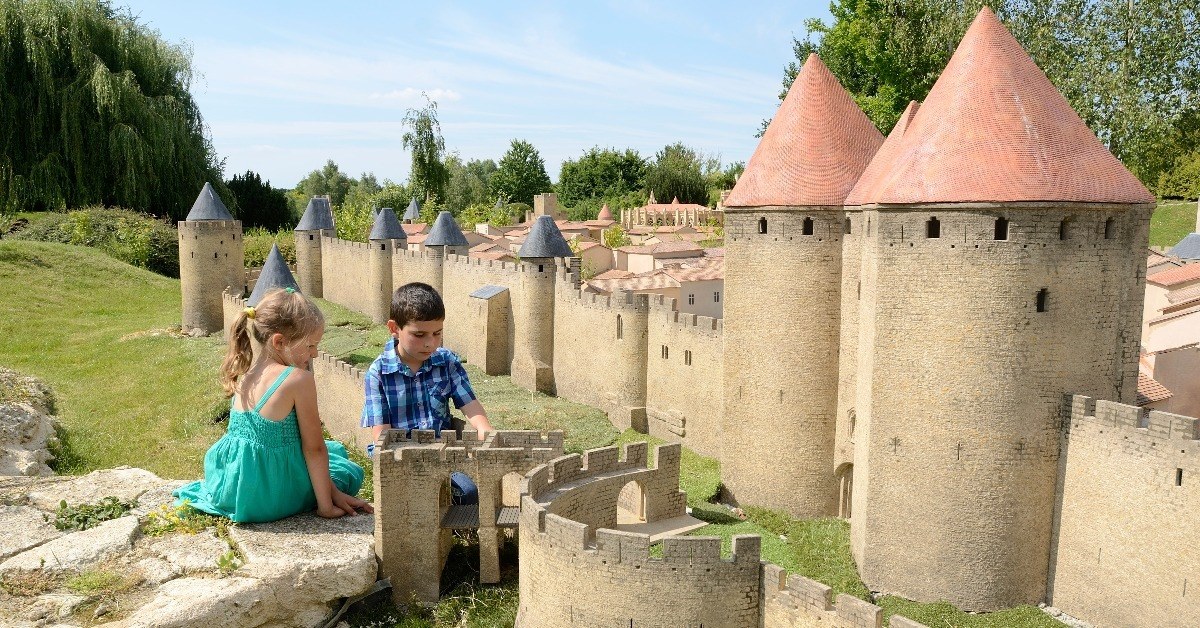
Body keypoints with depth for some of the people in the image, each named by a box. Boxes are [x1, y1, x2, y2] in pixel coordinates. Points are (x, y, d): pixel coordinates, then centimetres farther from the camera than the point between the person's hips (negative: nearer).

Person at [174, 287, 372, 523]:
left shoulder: (245, 375, 3)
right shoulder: (298, 379, -22)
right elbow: (314, 448, -15)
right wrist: (326, 505, -5)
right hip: (268, 500, -7)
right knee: (351, 471, 18)